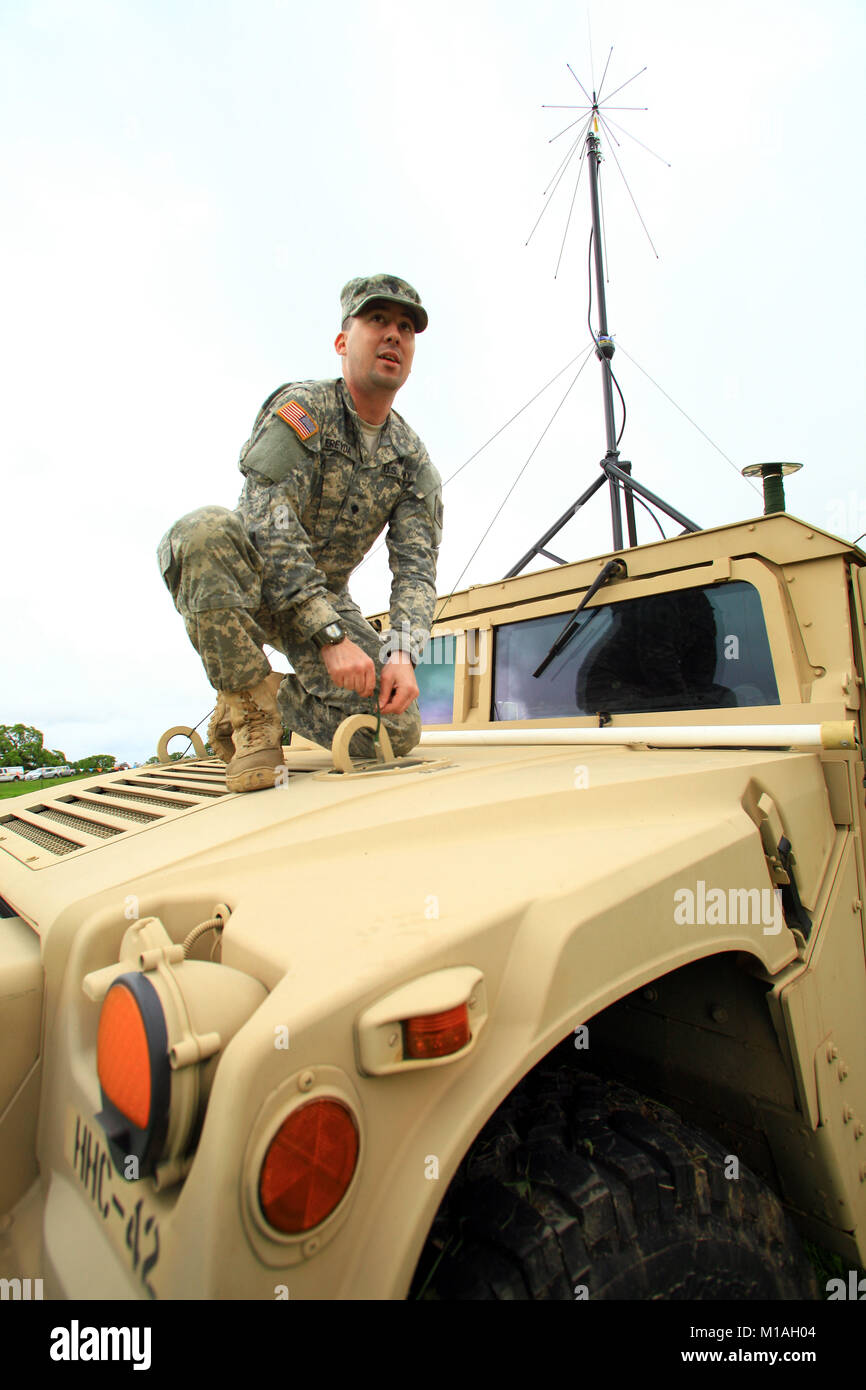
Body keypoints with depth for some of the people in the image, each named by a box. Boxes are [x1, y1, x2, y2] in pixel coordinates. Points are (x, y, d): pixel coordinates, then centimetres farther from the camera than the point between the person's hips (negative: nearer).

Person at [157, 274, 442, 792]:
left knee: (399, 730, -16)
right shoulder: (302, 406, -12)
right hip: (242, 587, -3)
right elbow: (270, 526, -25)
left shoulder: (414, 462, 3)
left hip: (326, 598, 4)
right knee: (209, 529, -39)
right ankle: (251, 707, -20)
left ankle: (278, 698, 10)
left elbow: (416, 569, -5)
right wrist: (332, 636, -33)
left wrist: (403, 653, -24)